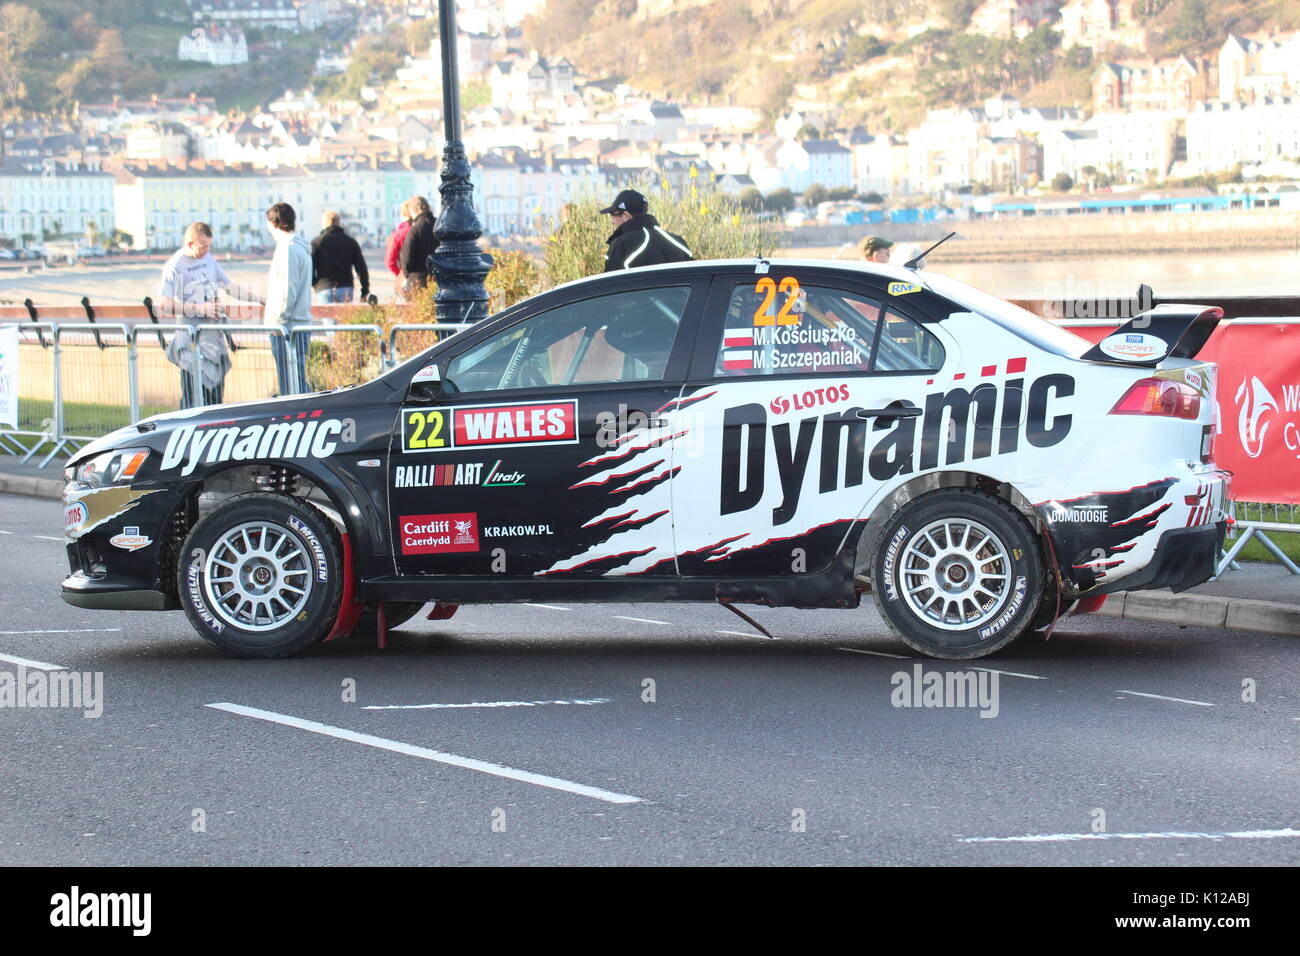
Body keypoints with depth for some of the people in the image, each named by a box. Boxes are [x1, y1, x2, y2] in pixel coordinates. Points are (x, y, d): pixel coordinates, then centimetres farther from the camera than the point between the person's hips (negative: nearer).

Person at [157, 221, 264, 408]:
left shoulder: (209, 259, 12)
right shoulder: (175, 266, -10)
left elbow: (229, 287, 20)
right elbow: (164, 305, -16)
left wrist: (261, 299, 14)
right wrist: (199, 309, -20)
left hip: (214, 336, 7)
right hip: (191, 339, -7)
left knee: (216, 394, 8)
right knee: (193, 396, -9)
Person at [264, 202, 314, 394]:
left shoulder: (287, 249, -13)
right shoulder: (301, 247, 17)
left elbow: (288, 290, -17)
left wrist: (279, 319, -14)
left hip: (288, 326, -10)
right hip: (301, 322, 10)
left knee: (291, 383, -8)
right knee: (297, 378, 12)